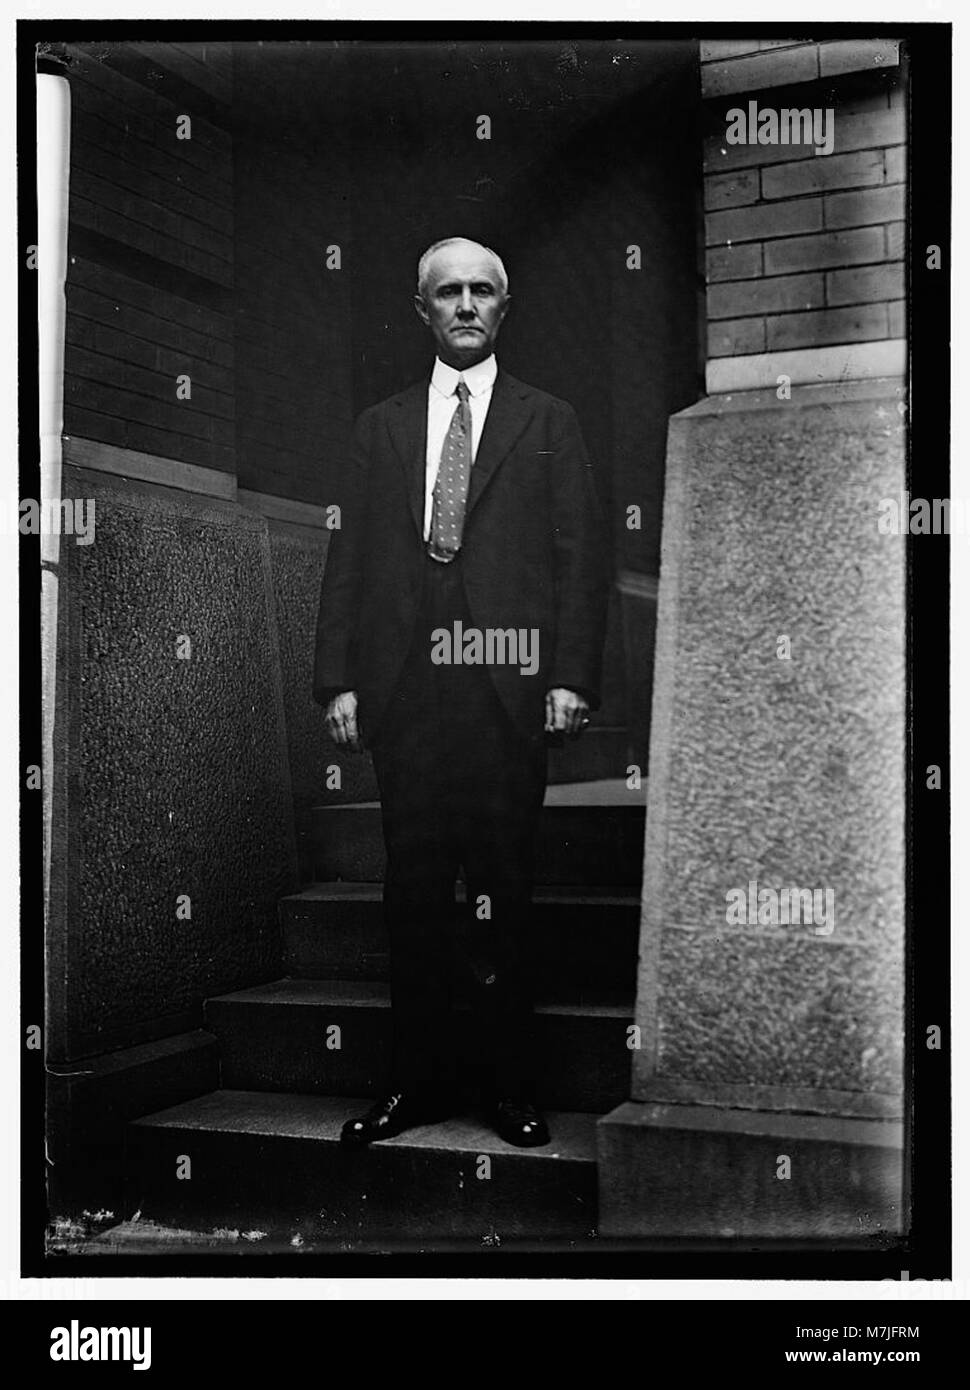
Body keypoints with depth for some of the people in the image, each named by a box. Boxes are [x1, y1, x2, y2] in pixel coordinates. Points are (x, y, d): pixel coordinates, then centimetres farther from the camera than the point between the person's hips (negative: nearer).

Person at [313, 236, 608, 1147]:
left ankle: (511, 1087, 11)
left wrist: (571, 676, -6)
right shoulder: (380, 428, 17)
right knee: (413, 889, 4)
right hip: (404, 688, 2)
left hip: (507, 686, -2)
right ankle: (417, 1080, 15)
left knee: (503, 889, 0)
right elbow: (350, 556, 11)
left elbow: (580, 556, 5)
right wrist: (338, 679, 1)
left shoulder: (548, 423, 12)